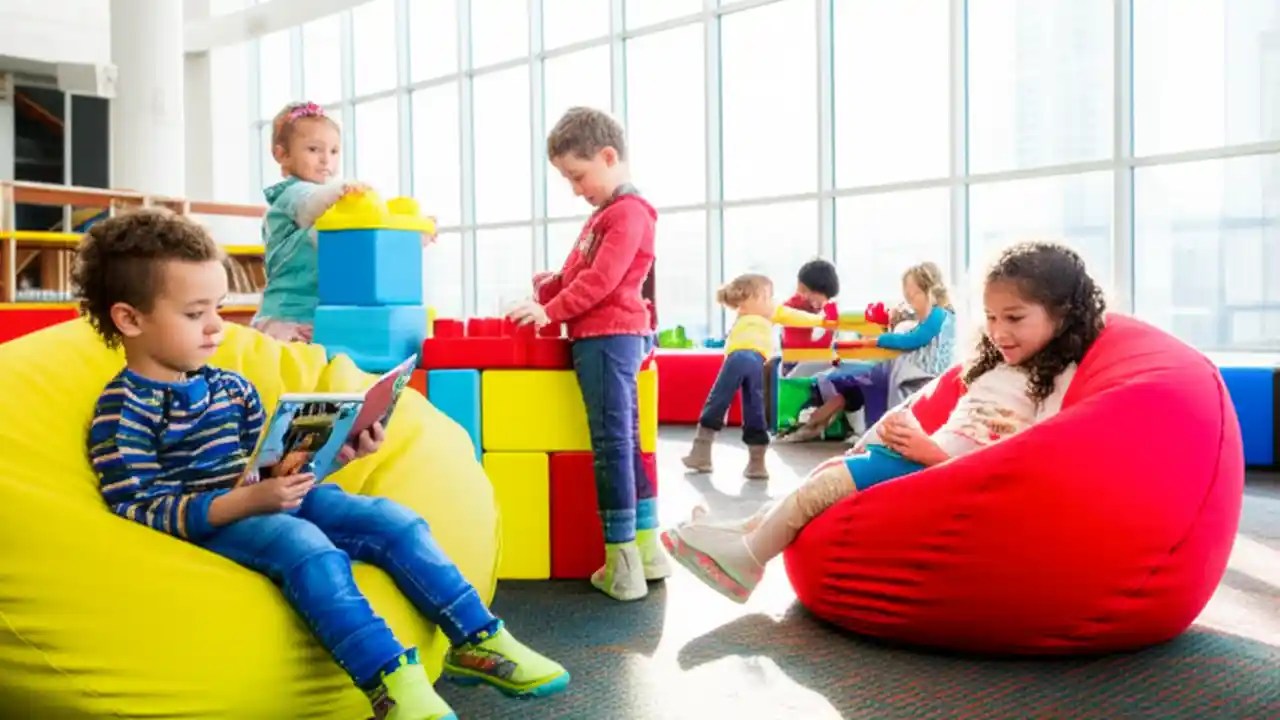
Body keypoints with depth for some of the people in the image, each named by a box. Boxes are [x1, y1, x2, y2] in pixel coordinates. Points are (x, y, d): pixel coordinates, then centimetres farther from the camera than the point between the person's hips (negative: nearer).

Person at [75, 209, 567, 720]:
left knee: (393, 518, -7)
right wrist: (247, 501, -28)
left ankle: (476, 640, -5)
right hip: (206, 527, -7)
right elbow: (138, 510, -17)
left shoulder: (230, 386, 15)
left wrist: (335, 454, 0)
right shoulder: (124, 408, -8)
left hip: (268, 506, 8)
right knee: (307, 544, -36)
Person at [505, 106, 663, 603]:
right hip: (601, 337, 10)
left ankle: (622, 564, -5)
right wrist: (548, 289, 6)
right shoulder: (605, 215, 22)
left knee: (612, 443, -9)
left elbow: (602, 279, -19)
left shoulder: (627, 213, -10)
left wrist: (551, 311, -17)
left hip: (609, 337, -10)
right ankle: (646, 548, 19)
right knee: (624, 441, 12)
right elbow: (579, 274, 23)